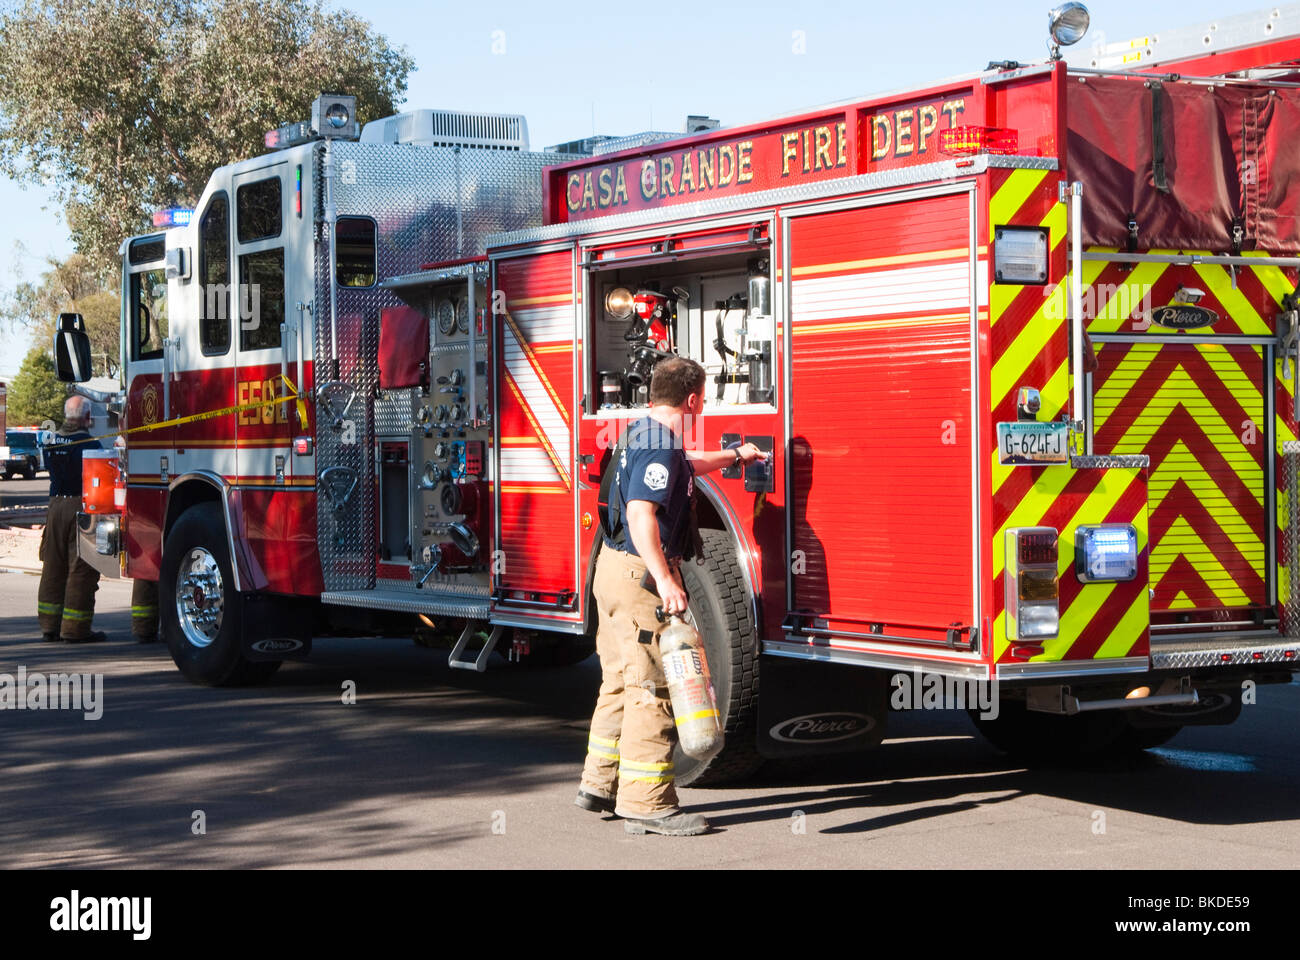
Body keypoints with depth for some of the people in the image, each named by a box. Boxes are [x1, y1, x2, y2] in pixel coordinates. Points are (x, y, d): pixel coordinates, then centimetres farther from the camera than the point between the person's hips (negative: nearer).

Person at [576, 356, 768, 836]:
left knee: (621, 682, 18)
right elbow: (641, 514, -29)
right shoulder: (659, 445, -18)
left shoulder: (643, 434, 15)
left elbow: (685, 464, 37)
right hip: (640, 575, -11)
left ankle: (600, 784, 26)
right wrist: (664, 579, -34)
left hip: (614, 567, 11)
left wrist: (734, 455, 51)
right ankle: (646, 804, -6)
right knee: (652, 690, -8)